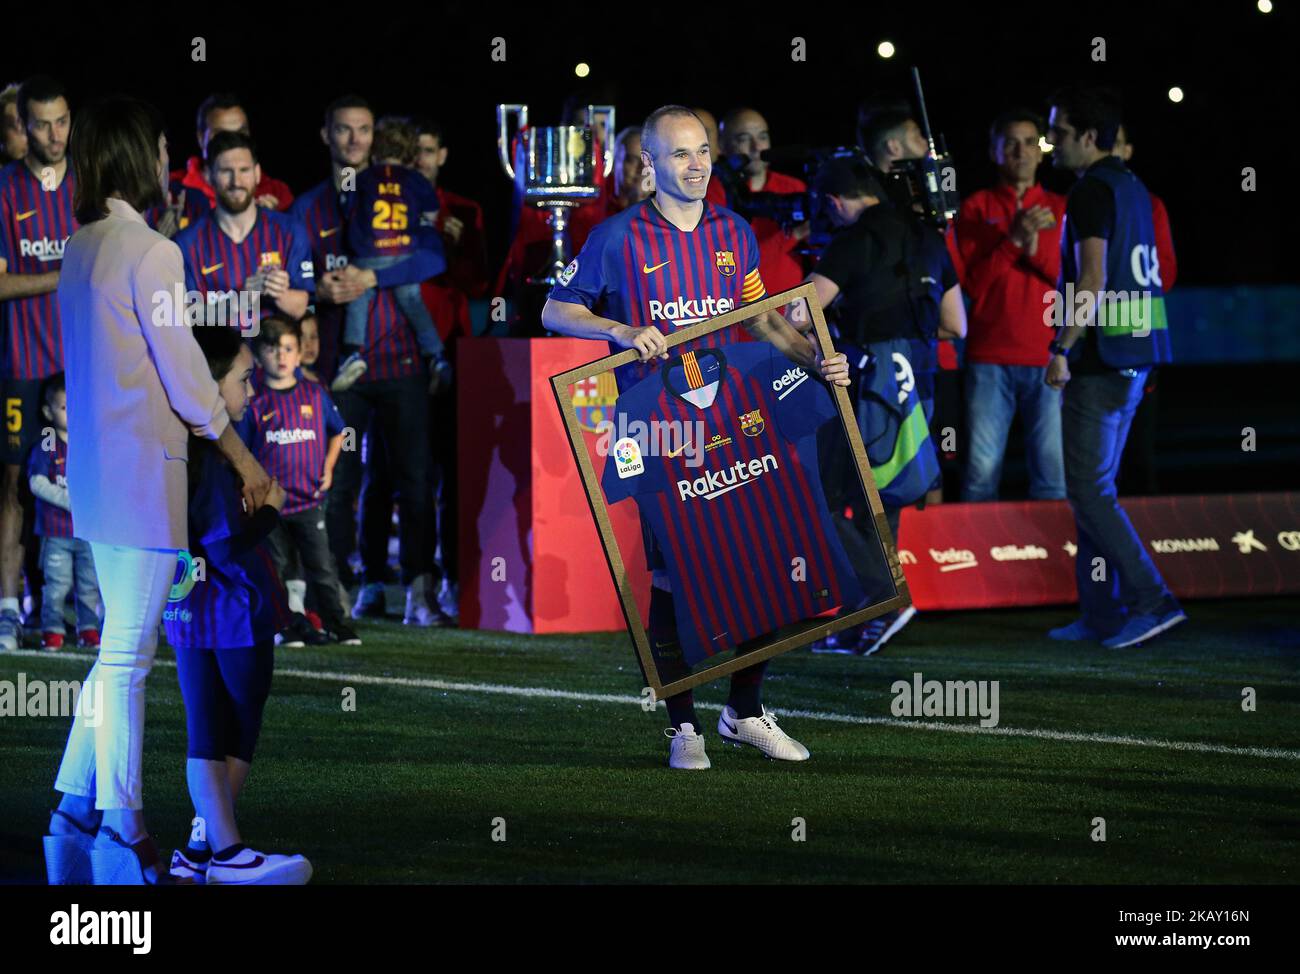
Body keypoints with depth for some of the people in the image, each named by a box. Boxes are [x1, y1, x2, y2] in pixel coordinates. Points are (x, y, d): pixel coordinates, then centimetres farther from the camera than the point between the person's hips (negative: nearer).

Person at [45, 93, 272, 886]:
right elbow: (185, 375, -13)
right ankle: (121, 841, 3)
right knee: (128, 659, -3)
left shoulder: (81, 249, 10)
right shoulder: (151, 253, -16)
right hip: (142, 472, -8)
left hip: (97, 472, 8)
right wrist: (243, 457, -1)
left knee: (119, 650, 16)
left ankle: (75, 818, 17)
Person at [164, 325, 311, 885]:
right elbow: (226, 545, -22)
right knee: (240, 735, 4)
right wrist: (271, 510, -9)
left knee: (207, 736, 10)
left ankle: (201, 854, 9)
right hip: (235, 612, -8)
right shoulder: (214, 457, -21)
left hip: (186, 608, 8)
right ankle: (220, 852, 5)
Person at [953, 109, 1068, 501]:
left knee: (1053, 476, -5)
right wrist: (1013, 240, -13)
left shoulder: (1060, 209, 12)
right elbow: (972, 284, 0)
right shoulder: (977, 208, 8)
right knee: (982, 472, -6)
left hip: (1048, 359, 1)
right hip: (990, 360, -1)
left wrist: (1036, 249, -11)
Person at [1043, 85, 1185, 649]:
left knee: (1088, 490, -9)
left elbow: (1092, 278, -22)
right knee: (1095, 487, 13)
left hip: (1100, 358, -10)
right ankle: (1100, 614, 13)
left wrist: (1063, 349, -19)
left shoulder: (1091, 191, -13)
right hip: (1135, 354, 10)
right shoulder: (1131, 187, 16)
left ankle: (1152, 601, -14)